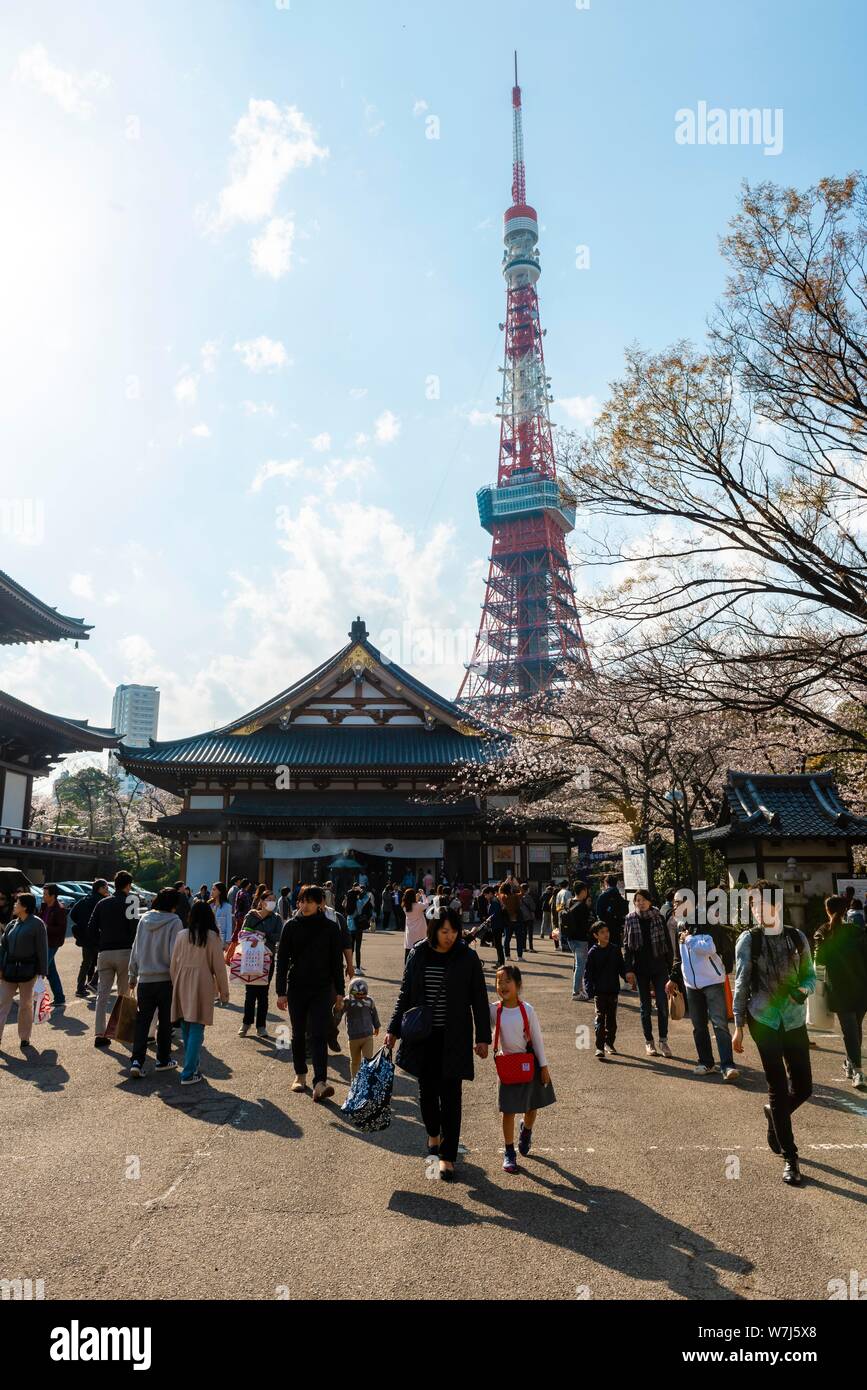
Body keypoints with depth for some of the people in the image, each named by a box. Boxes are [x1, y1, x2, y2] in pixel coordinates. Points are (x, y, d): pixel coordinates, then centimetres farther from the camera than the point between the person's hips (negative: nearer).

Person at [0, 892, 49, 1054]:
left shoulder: (37, 923, -7)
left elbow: (42, 949, -8)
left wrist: (41, 971, -10)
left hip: (27, 969, -5)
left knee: (26, 1005, 5)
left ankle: (24, 1038, 16)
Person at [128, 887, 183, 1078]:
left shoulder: (144, 919, 3)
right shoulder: (174, 922, -11)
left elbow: (135, 949, 8)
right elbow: (174, 953, -13)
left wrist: (133, 975, 17)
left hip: (144, 980, 3)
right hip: (166, 979, -3)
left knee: (142, 1021, 8)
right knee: (165, 1021, 11)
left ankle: (137, 1060, -4)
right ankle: (163, 1060, 20)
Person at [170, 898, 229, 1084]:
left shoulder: (181, 935, 1)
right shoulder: (212, 936, -7)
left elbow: (174, 963, 7)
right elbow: (218, 966, -4)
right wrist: (224, 991, 6)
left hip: (182, 985, 4)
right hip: (202, 985, -4)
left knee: (186, 1029, 16)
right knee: (196, 1029, 0)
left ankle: (192, 1066, 27)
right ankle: (188, 1073, -1)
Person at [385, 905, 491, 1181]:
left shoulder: (467, 957, -6)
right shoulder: (418, 955, -2)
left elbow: (479, 1000, -1)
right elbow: (405, 994, 7)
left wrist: (483, 1037, -1)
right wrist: (394, 1029, 5)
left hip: (454, 1038, -2)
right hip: (422, 1036, 2)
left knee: (450, 1094, -1)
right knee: (427, 1090, 10)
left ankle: (448, 1155, 11)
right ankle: (433, 1133, 39)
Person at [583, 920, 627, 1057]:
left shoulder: (615, 949, 2)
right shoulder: (593, 952, -5)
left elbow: (621, 967, 10)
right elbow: (587, 973, -4)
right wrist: (589, 990, -13)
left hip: (613, 990, 3)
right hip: (599, 991, -3)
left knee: (612, 1019, 13)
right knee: (600, 1018, -7)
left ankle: (609, 1043, 29)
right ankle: (600, 1047, -5)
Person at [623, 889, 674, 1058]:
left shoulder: (659, 918, 1)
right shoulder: (630, 920, 1)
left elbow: (667, 943, 4)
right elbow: (626, 946, 2)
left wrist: (670, 966, 1)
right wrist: (628, 970, -5)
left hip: (659, 967, 0)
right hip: (640, 969, 0)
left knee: (662, 1004, -4)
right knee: (645, 1006, 8)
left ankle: (663, 1041, 7)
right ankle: (649, 1042, 17)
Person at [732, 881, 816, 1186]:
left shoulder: (797, 938, 0)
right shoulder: (748, 939, -7)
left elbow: (810, 976, 9)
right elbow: (741, 984, -3)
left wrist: (803, 989, -15)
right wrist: (738, 1026, -4)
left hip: (795, 1020, 3)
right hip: (764, 1020, -3)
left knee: (803, 1087, 6)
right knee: (779, 1088, 1)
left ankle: (774, 1114, 39)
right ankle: (790, 1158, 15)